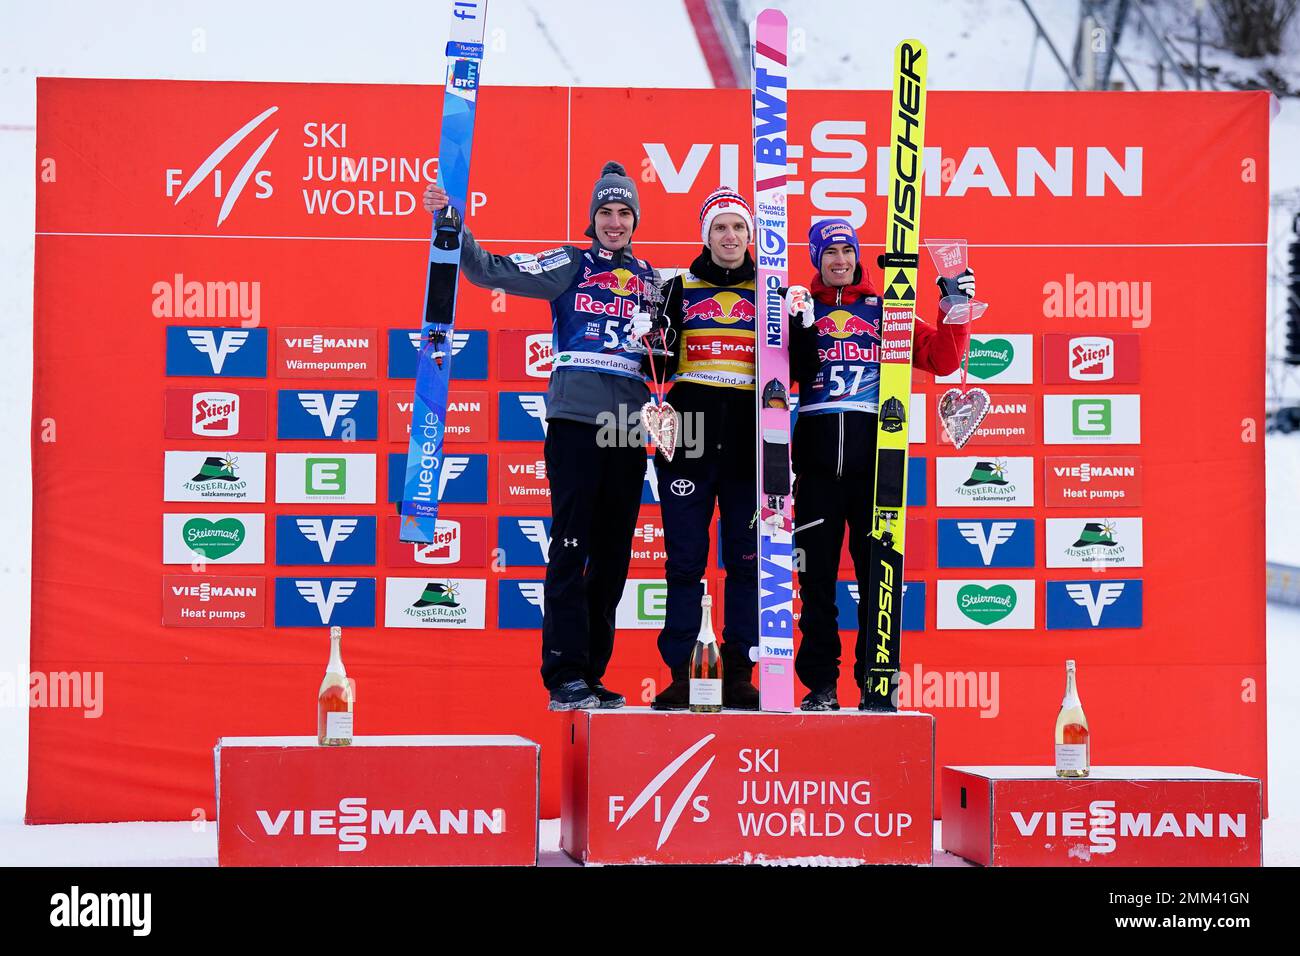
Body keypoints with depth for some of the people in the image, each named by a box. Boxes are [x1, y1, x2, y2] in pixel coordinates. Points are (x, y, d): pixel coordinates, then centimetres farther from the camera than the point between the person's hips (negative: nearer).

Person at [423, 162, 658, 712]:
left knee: (612, 555, 6)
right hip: (575, 419, -4)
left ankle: (591, 676, 13)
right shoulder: (569, 266, 5)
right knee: (570, 548, -9)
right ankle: (564, 676, -9)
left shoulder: (650, 279, 16)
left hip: (628, 429, 4)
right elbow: (491, 271, -3)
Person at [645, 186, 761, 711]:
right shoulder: (680, 289, 11)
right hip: (690, 437, 0)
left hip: (749, 440, 1)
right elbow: (657, 362, 9)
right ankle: (679, 675, 2)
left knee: (747, 560, 1)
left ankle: (739, 675, 6)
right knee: (685, 559, -1)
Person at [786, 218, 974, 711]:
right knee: (817, 573, 1)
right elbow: (784, 373, -1)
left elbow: (941, 358, 11)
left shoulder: (884, 311, 14)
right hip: (818, 457, 0)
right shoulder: (801, 309, 12)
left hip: (873, 455, 0)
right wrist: (798, 327, -14)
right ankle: (820, 684, 7)